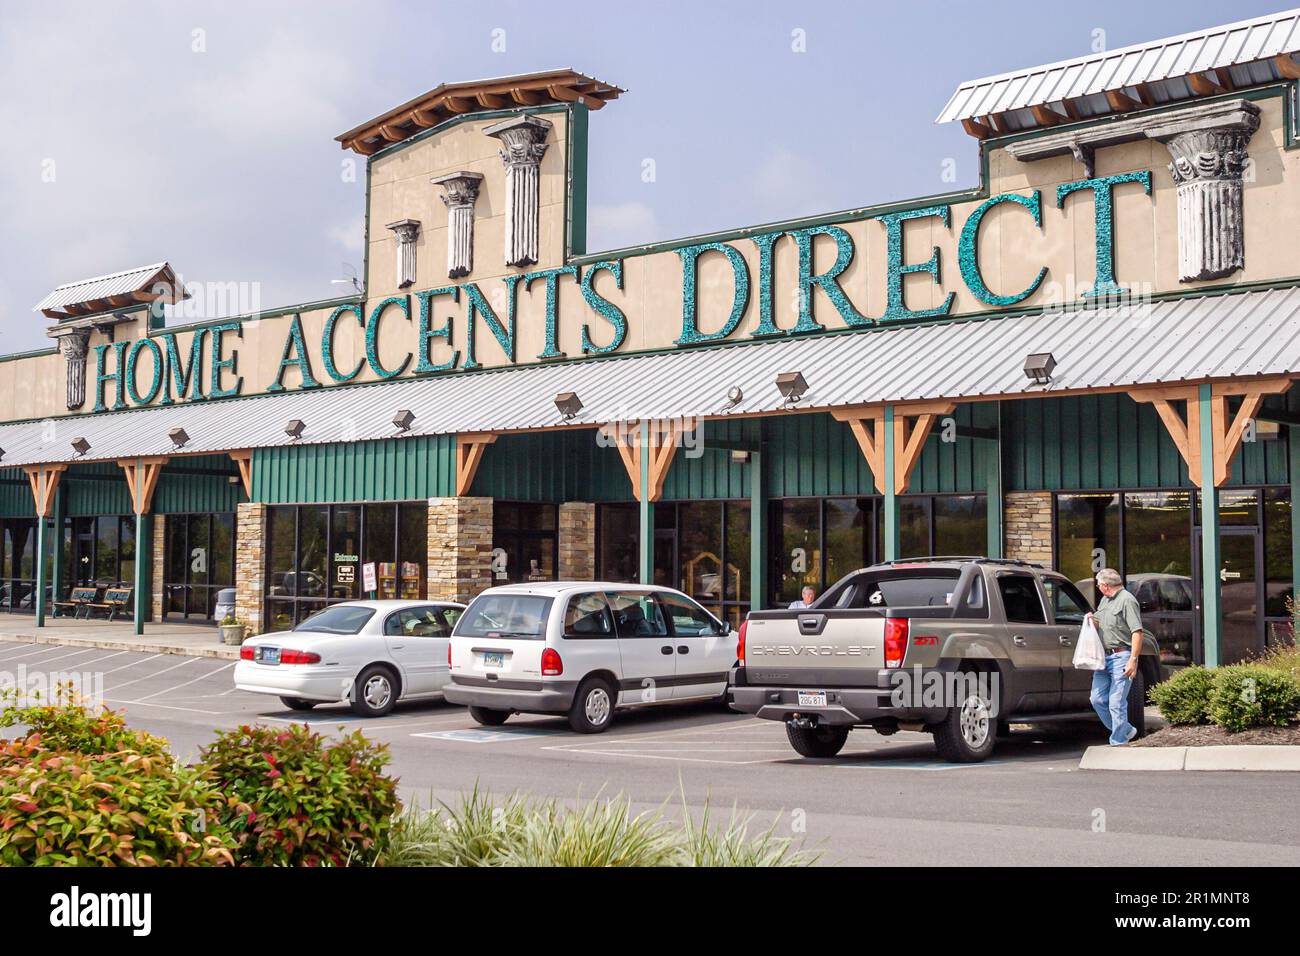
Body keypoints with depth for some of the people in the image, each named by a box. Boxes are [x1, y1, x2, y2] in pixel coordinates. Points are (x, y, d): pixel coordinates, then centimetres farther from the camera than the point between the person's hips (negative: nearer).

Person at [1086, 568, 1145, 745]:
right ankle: (1126, 730, 23)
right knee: (1098, 700, 8)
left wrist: (1133, 660, -22)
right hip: (1103, 657, 9)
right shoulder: (1105, 600, 18)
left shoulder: (1127, 601, -11)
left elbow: (1137, 632, -17)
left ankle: (1118, 741, 3)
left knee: (1116, 704, -6)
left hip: (1121, 657, -9)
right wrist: (1093, 620, 6)